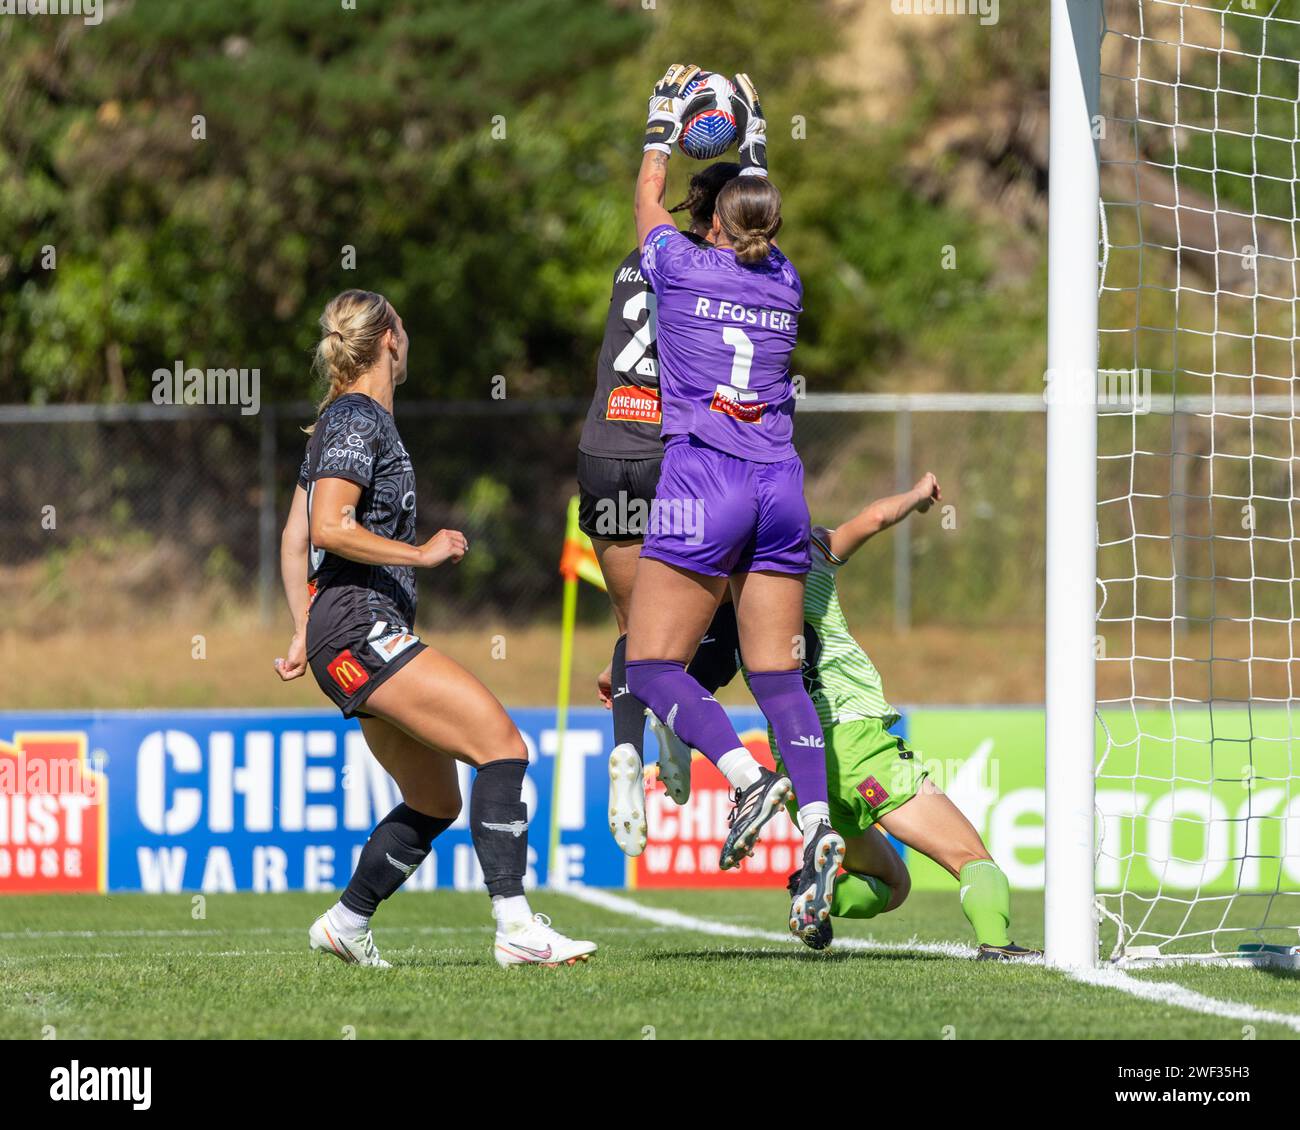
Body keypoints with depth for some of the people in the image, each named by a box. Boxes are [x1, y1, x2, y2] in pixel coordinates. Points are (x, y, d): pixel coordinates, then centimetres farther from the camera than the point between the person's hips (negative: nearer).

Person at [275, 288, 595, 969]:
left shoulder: (340, 421, 21)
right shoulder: (359, 420, -8)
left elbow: (294, 537, 25)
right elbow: (328, 528, -19)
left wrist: (306, 632, 25)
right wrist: (422, 553, -14)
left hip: (348, 639, 11)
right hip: (360, 627, -11)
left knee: (435, 802, 14)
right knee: (502, 745, -18)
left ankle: (346, 923, 22)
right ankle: (515, 927, -25)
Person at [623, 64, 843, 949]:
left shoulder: (685, 268, 0)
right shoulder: (786, 286, 10)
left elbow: (650, 198, 21)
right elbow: (765, 228, 34)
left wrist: (666, 120, 33)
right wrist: (754, 140, 42)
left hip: (701, 479, -5)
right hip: (780, 485, 5)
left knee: (652, 666, -3)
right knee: (778, 672, 5)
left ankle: (748, 774, -26)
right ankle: (817, 821, -14)